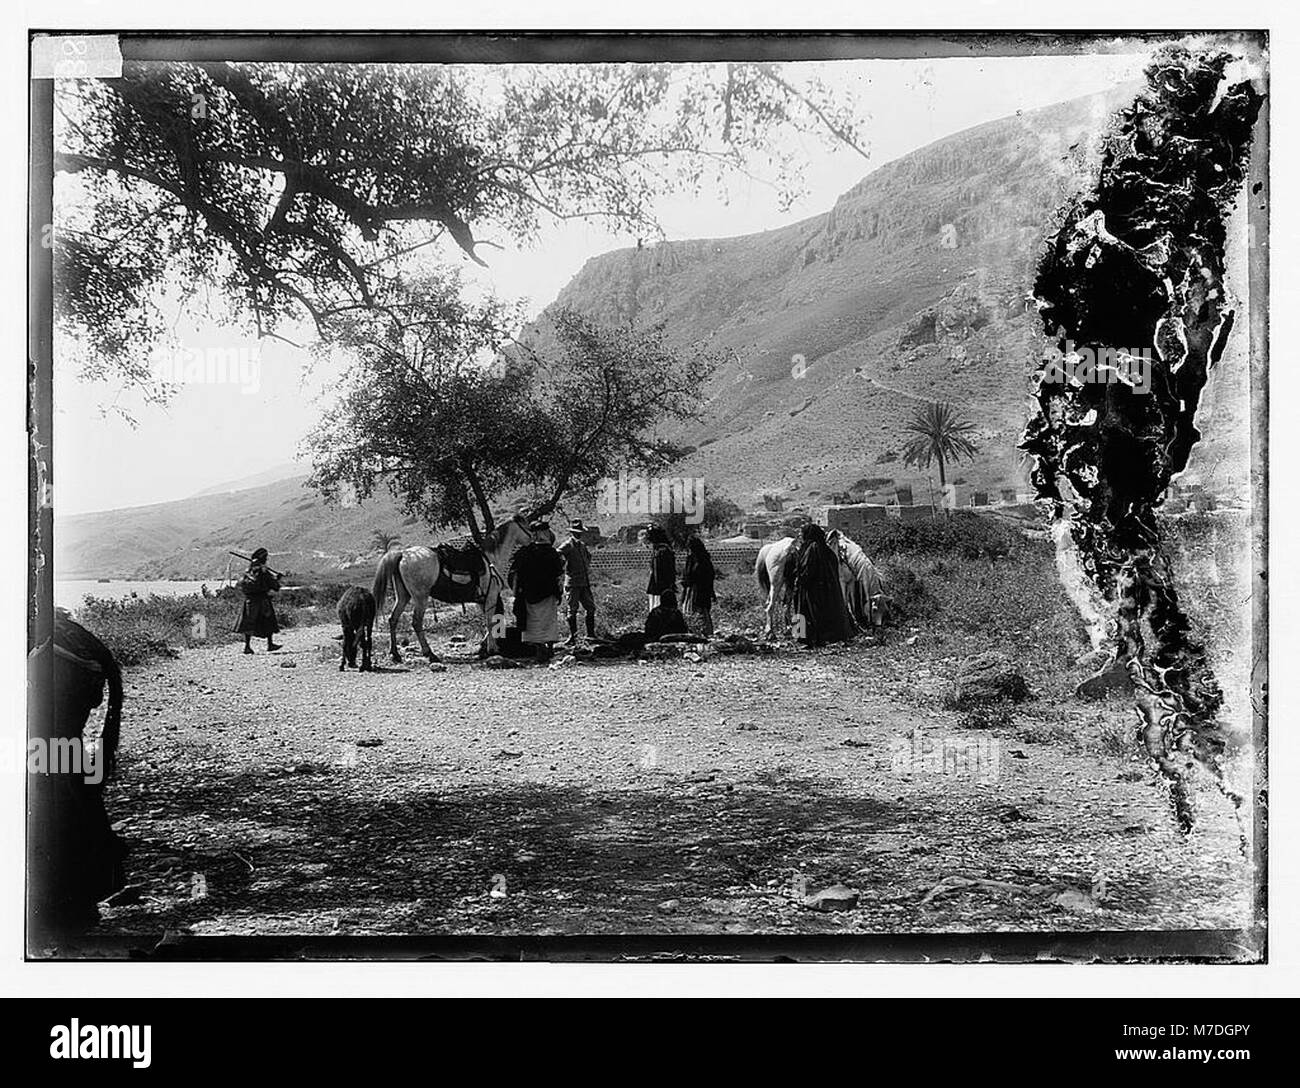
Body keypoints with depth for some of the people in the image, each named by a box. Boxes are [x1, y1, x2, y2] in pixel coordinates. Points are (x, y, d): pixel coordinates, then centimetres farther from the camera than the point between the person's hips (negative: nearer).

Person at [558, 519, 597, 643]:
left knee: (591, 608, 7)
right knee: (572, 610, -1)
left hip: (585, 582, 7)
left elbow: (588, 557, 32)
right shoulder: (567, 545, -8)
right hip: (572, 583, -7)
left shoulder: (582, 545, 15)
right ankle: (572, 635, 7)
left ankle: (591, 633, 17)